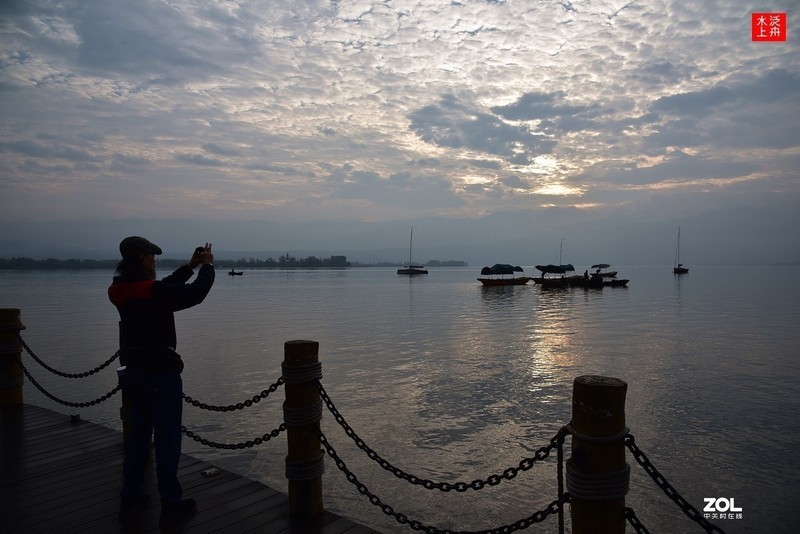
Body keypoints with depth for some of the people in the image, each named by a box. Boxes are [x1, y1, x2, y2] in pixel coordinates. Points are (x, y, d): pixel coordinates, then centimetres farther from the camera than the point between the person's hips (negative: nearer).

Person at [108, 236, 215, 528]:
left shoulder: (122, 291, 4)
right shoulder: (151, 291, -22)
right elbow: (195, 294, -15)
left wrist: (189, 266, 17)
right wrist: (207, 266, 0)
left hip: (134, 372, 8)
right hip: (161, 374, -8)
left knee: (138, 435, 19)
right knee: (166, 439, 1)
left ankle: (131, 499, 28)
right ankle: (171, 505, 10)